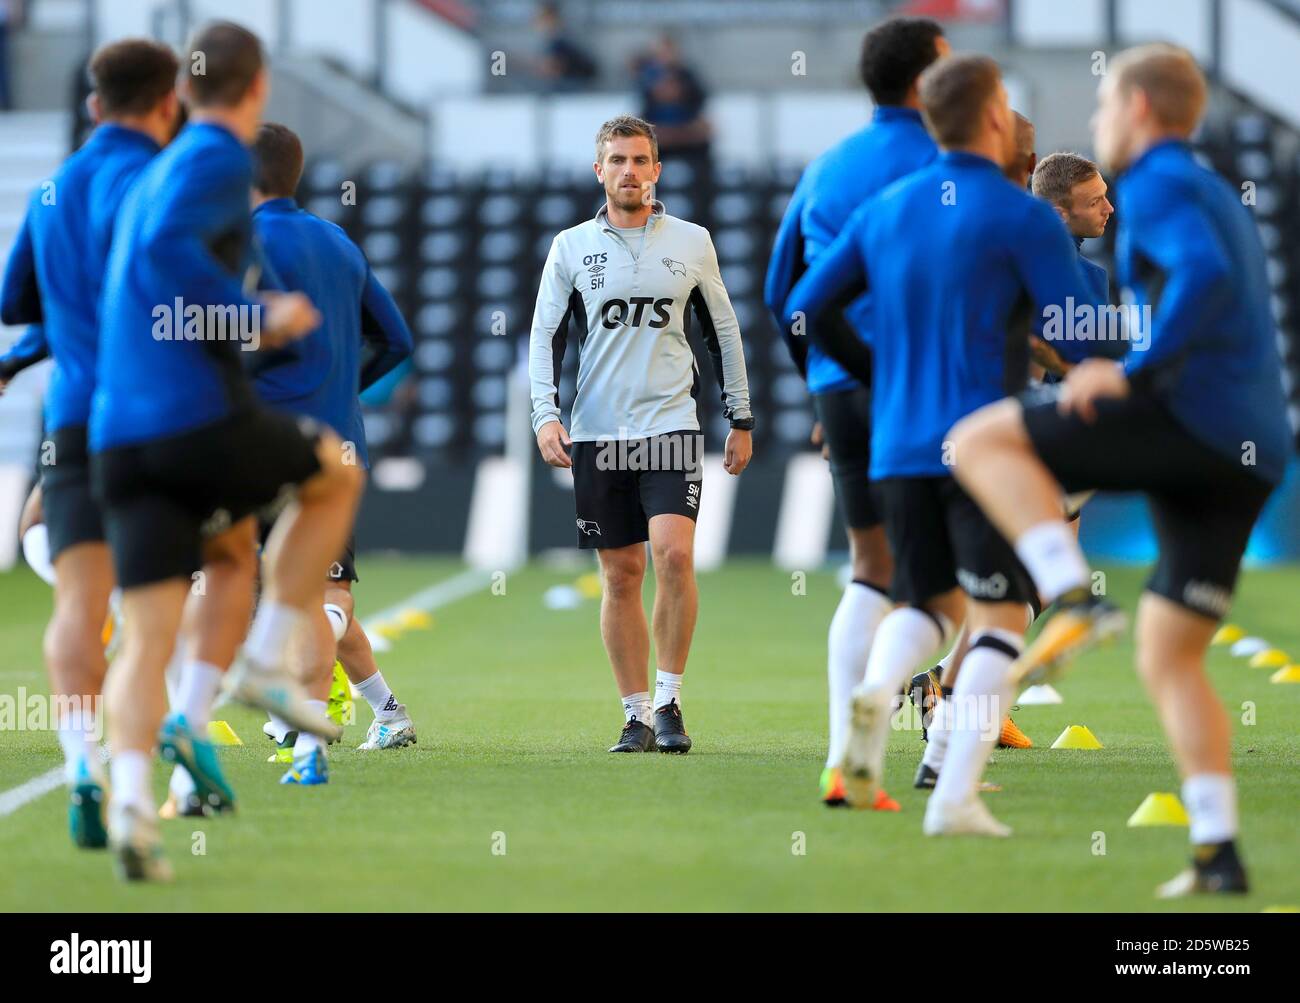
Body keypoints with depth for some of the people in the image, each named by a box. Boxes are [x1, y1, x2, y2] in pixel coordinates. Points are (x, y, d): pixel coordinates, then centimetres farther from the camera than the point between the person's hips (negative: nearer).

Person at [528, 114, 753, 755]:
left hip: (670, 423, -1)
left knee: (674, 555, -18)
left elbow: (724, 333, 14)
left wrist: (740, 421, 14)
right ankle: (636, 715, 10)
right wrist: (545, 414, -8)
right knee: (620, 575, 3)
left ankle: (669, 701, -7)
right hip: (596, 432, 1)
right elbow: (545, 337, 6)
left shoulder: (691, 243, 7)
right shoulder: (571, 247, 6)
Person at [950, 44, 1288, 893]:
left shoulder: (1157, 184, -2)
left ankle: (1075, 600, -21)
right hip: (1251, 457, 9)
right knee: (1169, 663, 10)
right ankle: (1219, 856, 1)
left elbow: (1205, 276, -22)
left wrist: (1135, 370, -21)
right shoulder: (1218, 196, 28)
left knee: (980, 441, -5)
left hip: (1191, 419, -9)